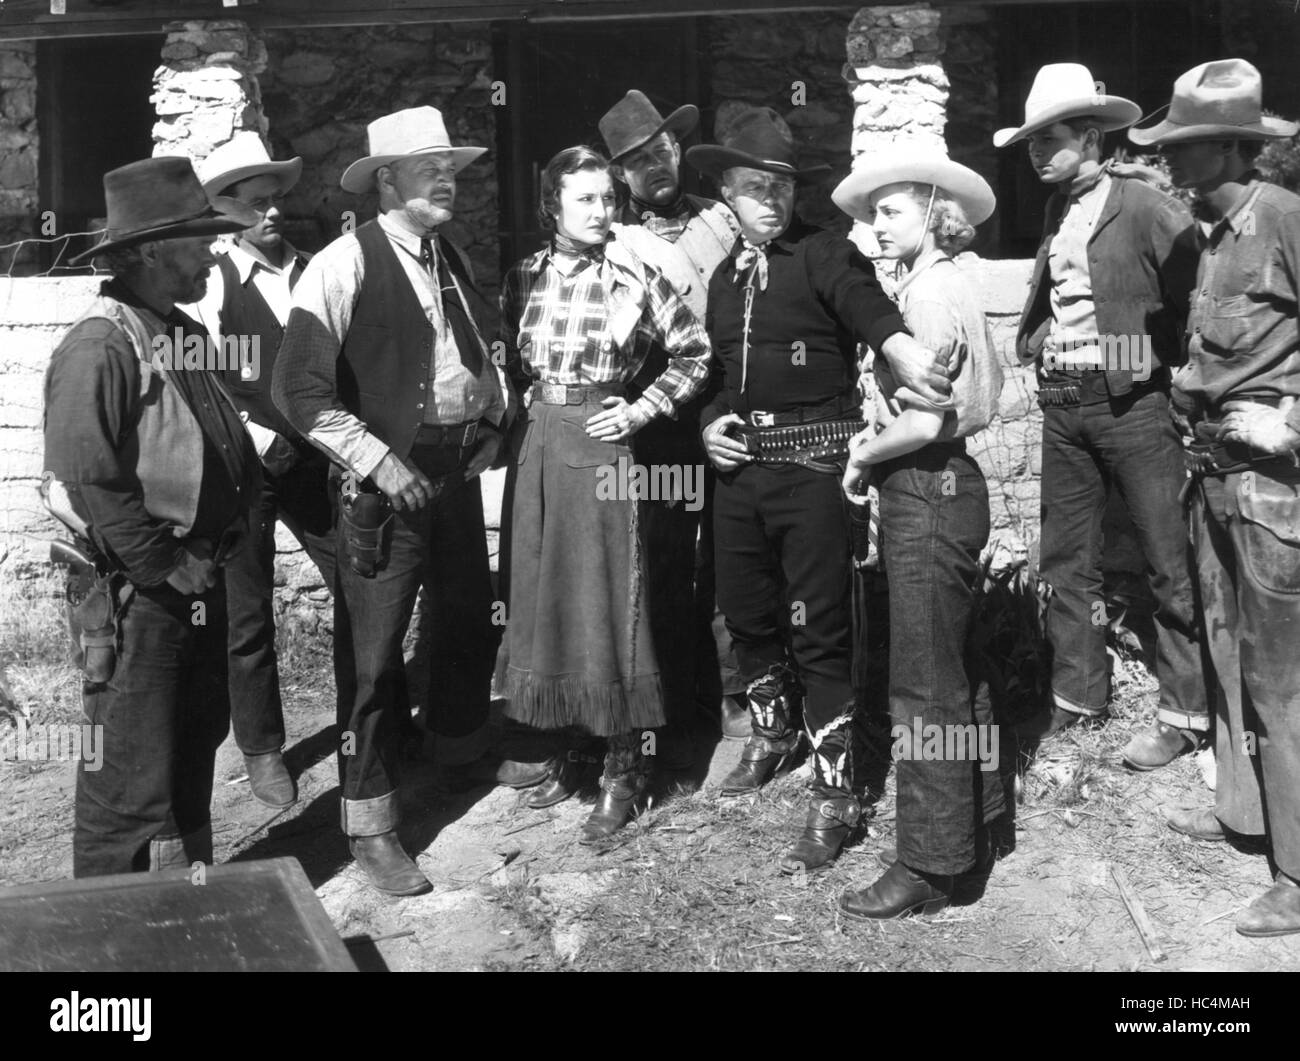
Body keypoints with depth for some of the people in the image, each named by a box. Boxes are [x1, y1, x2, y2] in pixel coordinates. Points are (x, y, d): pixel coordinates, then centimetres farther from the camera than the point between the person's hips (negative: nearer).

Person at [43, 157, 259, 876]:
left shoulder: (183, 336, 11)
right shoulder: (100, 346, -18)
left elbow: (227, 445, 22)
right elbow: (88, 484, -25)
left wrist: (232, 524, 10)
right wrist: (168, 566, -19)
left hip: (199, 584, 10)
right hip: (134, 596, -10)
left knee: (195, 748, 21)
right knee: (132, 779, 1)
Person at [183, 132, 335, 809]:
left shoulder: (314, 273, 6)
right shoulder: (209, 283, -6)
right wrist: (260, 439, -14)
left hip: (317, 459, 3)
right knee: (247, 619, 7)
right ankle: (261, 750, 24)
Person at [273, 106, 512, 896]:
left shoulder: (454, 259, 9)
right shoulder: (346, 264, -13)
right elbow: (300, 389, -17)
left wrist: (495, 416, 11)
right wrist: (378, 460, -19)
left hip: (459, 468, 7)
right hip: (386, 477, -7)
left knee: (470, 617, 20)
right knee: (374, 648, -2)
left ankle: (465, 756, 44)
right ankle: (370, 824, 12)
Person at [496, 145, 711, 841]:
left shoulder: (633, 278, -4)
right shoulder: (523, 277, 6)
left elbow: (695, 352, 2)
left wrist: (643, 409, -6)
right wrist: (530, 402, 7)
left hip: (601, 446, -4)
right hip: (537, 446, 4)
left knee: (606, 601, -2)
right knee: (541, 598, 8)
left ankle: (624, 770, 9)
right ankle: (570, 747, 24)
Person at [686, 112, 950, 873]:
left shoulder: (824, 255, -4)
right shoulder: (725, 277, 16)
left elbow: (862, 299, -25)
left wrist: (896, 341, -46)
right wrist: (713, 422, 7)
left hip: (813, 460, -6)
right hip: (741, 462, 7)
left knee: (818, 631, -5)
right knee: (747, 614, 16)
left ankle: (837, 796, 6)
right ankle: (773, 732, 41)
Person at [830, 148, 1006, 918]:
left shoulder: (929, 290, -15)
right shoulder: (949, 285, 14)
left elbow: (926, 419, -24)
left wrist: (863, 458, -8)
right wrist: (878, 439, 7)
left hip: (928, 493, -10)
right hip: (949, 485, 10)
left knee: (924, 687, -4)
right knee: (956, 668, 18)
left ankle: (929, 866, 6)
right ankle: (972, 825, 32)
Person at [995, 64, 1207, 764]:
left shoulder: (1147, 209, -9)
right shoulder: (1055, 214, 13)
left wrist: (1177, 373, -11)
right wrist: (1038, 352, 10)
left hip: (1133, 401, -7)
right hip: (1062, 406, 7)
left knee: (1170, 562, -1)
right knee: (1064, 561, 11)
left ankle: (1185, 712, 8)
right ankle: (1077, 693, 24)